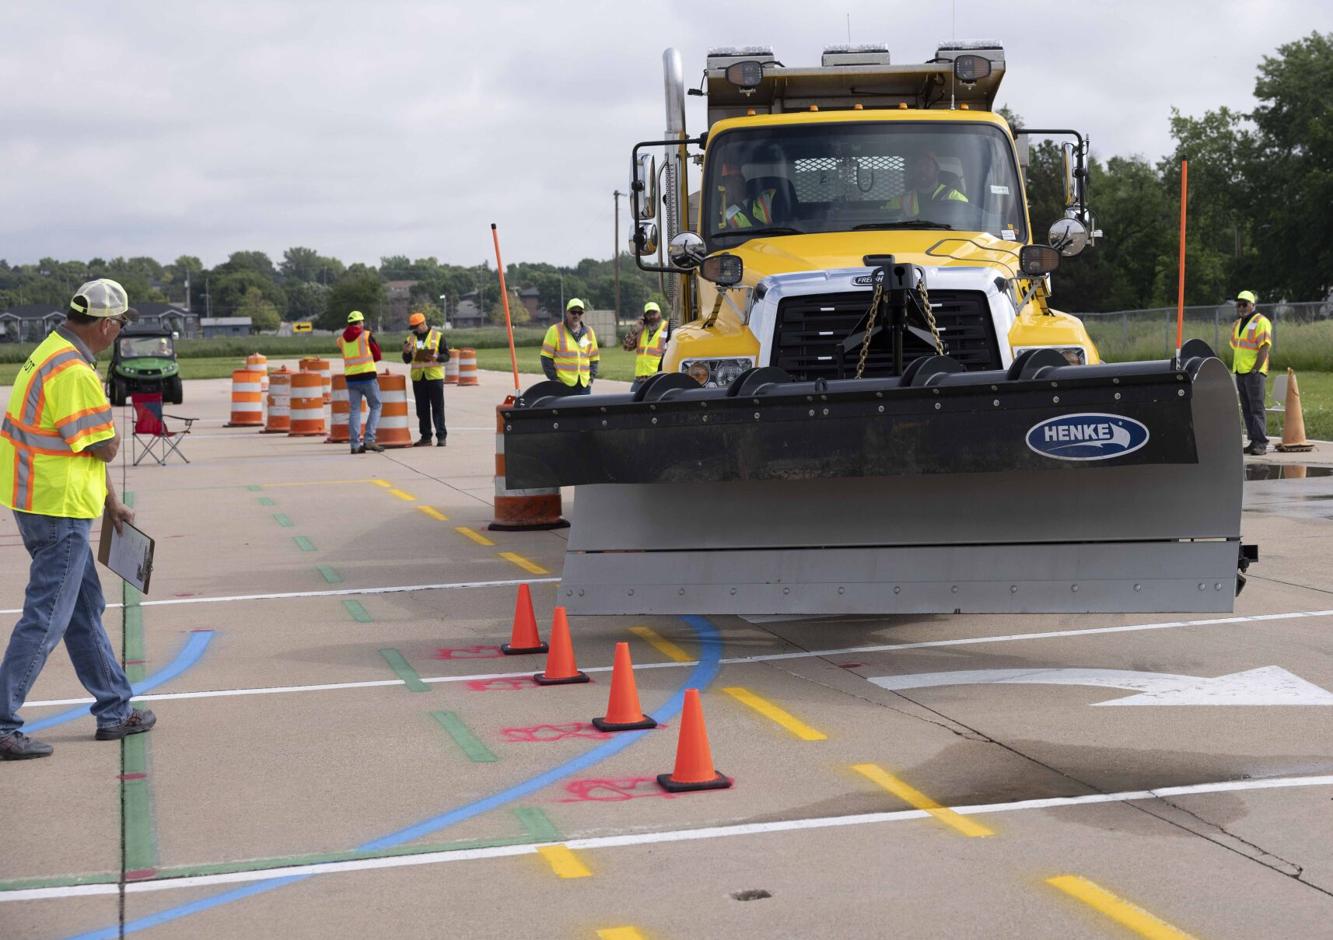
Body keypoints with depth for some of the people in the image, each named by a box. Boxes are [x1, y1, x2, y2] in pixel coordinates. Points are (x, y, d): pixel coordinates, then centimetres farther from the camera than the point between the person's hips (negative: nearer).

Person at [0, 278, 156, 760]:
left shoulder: (53, 353, 12)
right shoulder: (75, 372, -21)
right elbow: (104, 448, -19)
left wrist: (110, 501, 20)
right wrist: (112, 435, 4)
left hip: (39, 504, 10)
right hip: (60, 511, -10)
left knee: (85, 611, 17)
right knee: (44, 620, -4)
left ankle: (115, 711, 28)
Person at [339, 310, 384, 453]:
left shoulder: (342, 339, 8)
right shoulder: (366, 335, -4)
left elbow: (344, 354, 16)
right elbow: (377, 355, 1)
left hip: (351, 377, 4)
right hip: (367, 376, -4)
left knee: (354, 409, 7)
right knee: (376, 406, 6)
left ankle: (355, 444, 3)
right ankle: (369, 439, -6)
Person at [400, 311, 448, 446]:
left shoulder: (438, 336, 1)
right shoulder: (411, 338, 12)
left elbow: (446, 355, -1)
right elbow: (407, 360, 15)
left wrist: (436, 357, -19)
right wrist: (406, 352, -6)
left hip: (434, 376, -4)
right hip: (418, 377, 4)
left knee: (438, 407, -3)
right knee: (422, 409, 6)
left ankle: (441, 436, -1)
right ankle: (426, 437, 12)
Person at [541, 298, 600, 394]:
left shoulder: (589, 332, 14)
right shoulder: (555, 330, -1)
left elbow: (594, 359, 20)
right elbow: (546, 358, -2)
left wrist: (591, 378, 8)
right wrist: (554, 379, -7)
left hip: (584, 385, 5)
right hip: (562, 385, -5)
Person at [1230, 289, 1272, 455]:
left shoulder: (1261, 322, -7)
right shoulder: (1236, 324, 18)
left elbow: (1264, 348, -14)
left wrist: (1255, 370, -18)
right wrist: (1234, 369, 15)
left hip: (1254, 372, -8)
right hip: (1240, 372, 8)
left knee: (1256, 408, -10)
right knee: (1246, 409, 8)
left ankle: (1261, 443, -11)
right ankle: (1254, 441, 12)